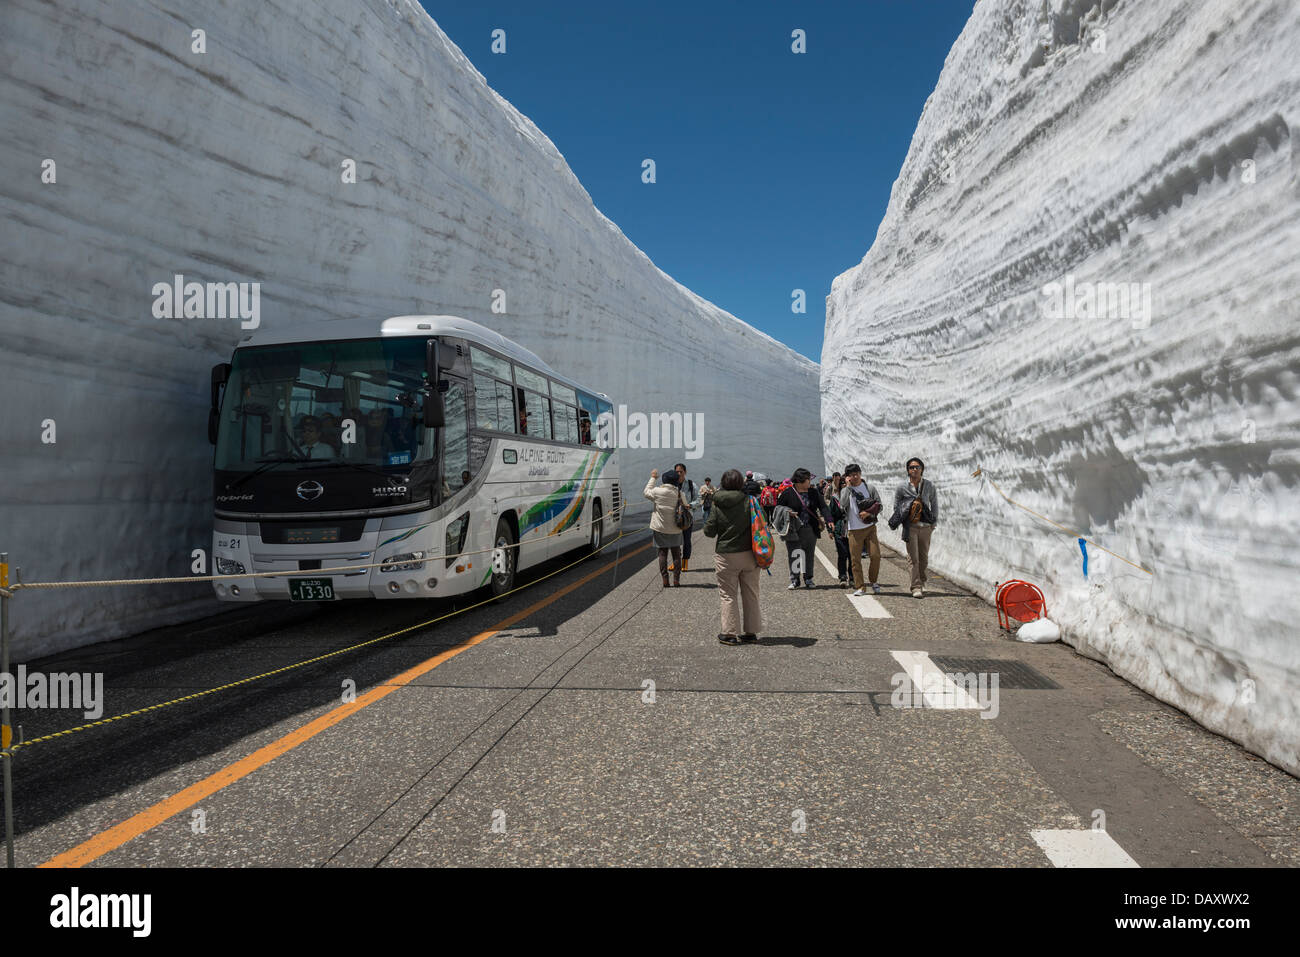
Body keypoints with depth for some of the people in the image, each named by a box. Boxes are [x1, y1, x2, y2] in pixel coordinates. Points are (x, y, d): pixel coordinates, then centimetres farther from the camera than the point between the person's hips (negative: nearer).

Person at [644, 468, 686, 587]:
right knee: (676, 554, 10)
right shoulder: (680, 493, -8)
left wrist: (653, 478, 15)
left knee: (662, 553, 7)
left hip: (660, 528, -1)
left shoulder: (657, 491, -12)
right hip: (675, 529, 1)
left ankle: (665, 580, 3)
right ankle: (676, 580, 8)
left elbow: (647, 492, 8)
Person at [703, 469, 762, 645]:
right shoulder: (749, 501, -7)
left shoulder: (717, 505, -8)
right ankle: (751, 631, 20)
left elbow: (709, 531, -4)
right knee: (750, 594, 13)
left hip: (726, 556, -2)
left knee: (728, 595, 8)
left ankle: (730, 633, 8)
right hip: (749, 555, 2)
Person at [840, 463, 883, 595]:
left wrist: (869, 512, -13)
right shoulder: (845, 490, 4)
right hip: (854, 530, -1)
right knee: (855, 559, -2)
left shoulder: (870, 488, 7)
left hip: (870, 527, 1)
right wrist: (848, 486, -11)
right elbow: (843, 503, -15)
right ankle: (860, 587, 6)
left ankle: (874, 581, 15)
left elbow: (879, 505, 5)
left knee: (875, 555, -6)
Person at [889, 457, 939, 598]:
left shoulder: (929, 486, 1)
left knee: (924, 558, 11)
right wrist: (902, 519, 6)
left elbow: (935, 504, 10)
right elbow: (896, 505, 11)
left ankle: (922, 582, 31)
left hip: (925, 526, 2)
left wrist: (934, 522, 7)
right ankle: (916, 587, -7)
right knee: (913, 558, -8)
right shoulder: (903, 487, -2)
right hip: (910, 527, -2)